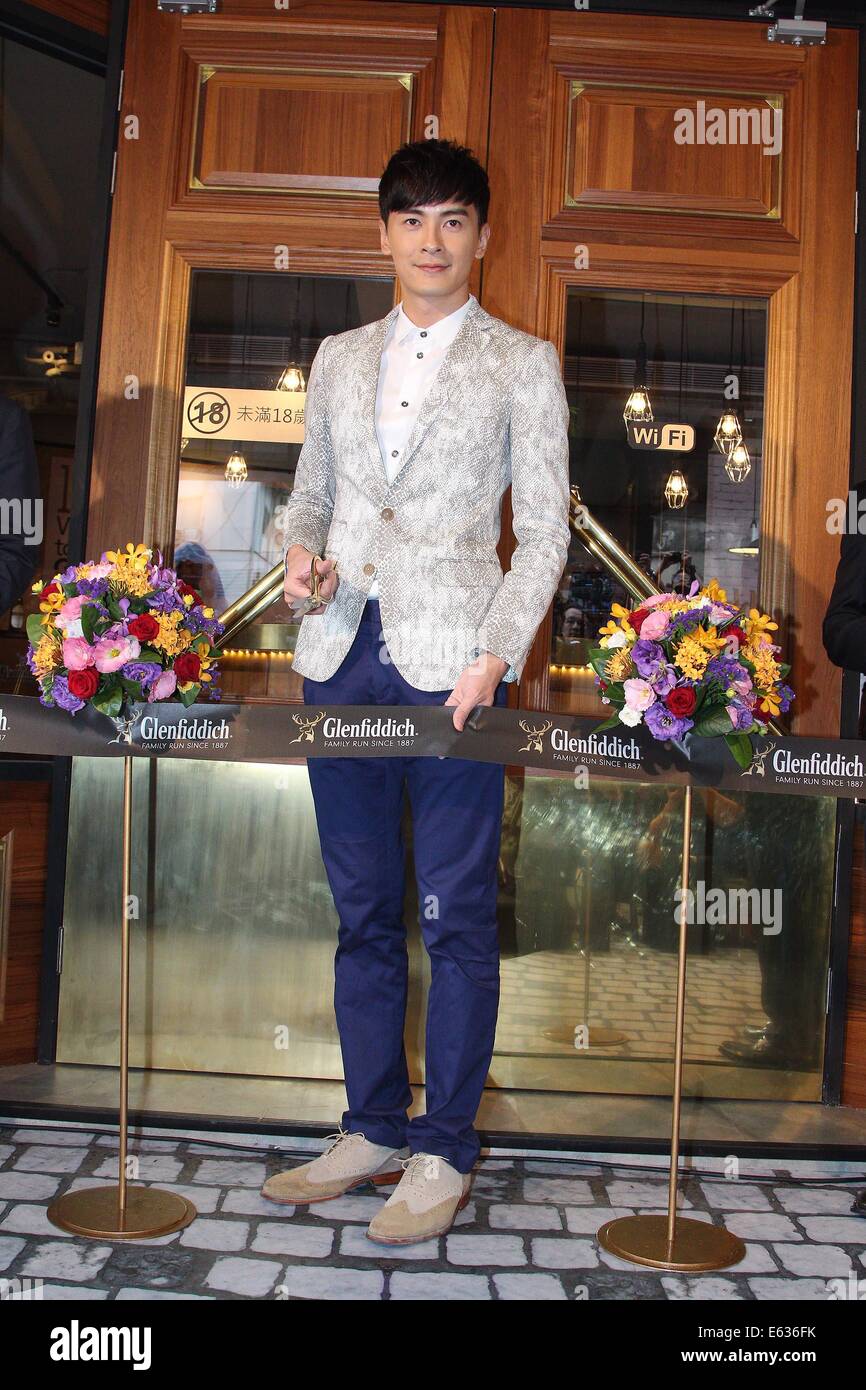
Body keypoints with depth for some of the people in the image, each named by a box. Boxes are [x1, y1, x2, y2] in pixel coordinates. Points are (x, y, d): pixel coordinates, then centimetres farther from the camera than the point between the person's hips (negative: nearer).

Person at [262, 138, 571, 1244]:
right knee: (362, 911, 10)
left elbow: (545, 531, 1)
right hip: (342, 655, 5)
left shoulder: (523, 364, 6)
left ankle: (444, 1155, 14)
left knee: (456, 916, -1)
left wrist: (497, 656, -12)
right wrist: (299, 551, -1)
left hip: (452, 661, -4)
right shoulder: (339, 358, 18)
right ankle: (373, 1130, 25)